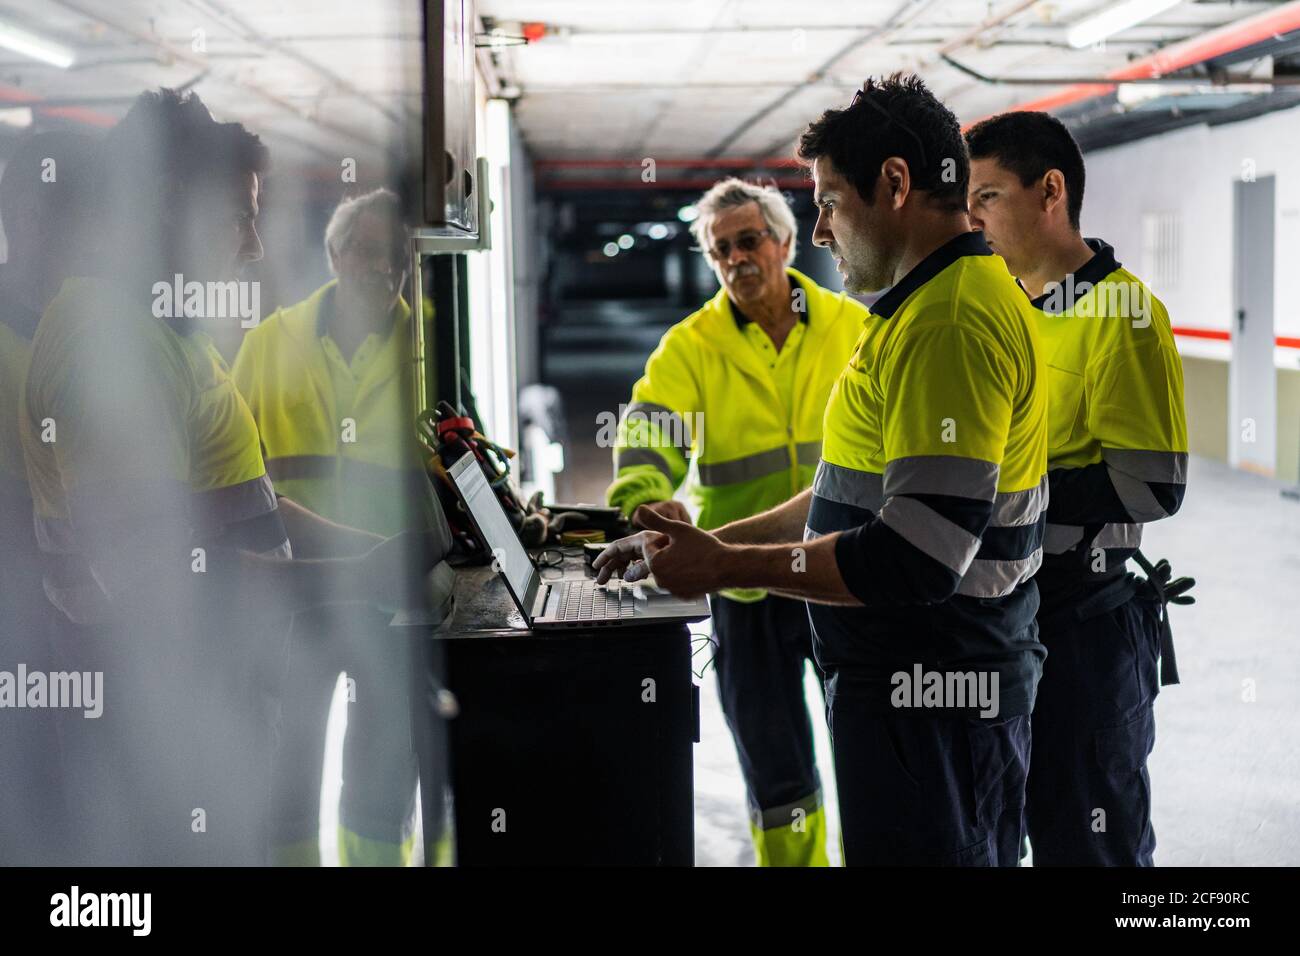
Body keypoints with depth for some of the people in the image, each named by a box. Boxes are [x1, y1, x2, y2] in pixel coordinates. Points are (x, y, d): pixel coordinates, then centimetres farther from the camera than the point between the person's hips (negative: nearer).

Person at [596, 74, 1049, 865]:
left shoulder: (949, 323, -21)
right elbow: (871, 493, 19)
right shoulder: (940, 304, 14)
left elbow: (918, 558, -27)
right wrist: (705, 547, 14)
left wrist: (728, 568, -17)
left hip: (931, 704, -10)